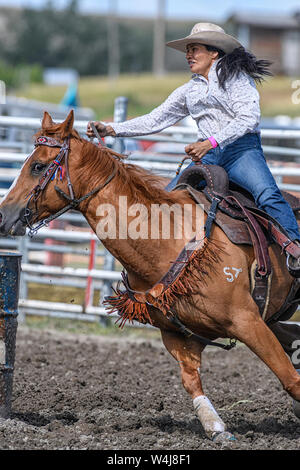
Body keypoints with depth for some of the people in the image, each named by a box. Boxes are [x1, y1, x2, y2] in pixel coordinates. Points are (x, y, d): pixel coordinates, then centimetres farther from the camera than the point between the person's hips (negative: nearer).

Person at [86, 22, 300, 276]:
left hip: (242, 149, -6)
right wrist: (111, 129, 8)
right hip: (208, 155, 6)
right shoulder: (189, 91, 20)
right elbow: (155, 120, 20)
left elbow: (249, 117, -10)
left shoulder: (234, 75, 3)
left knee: (267, 195, -33)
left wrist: (211, 142, -22)